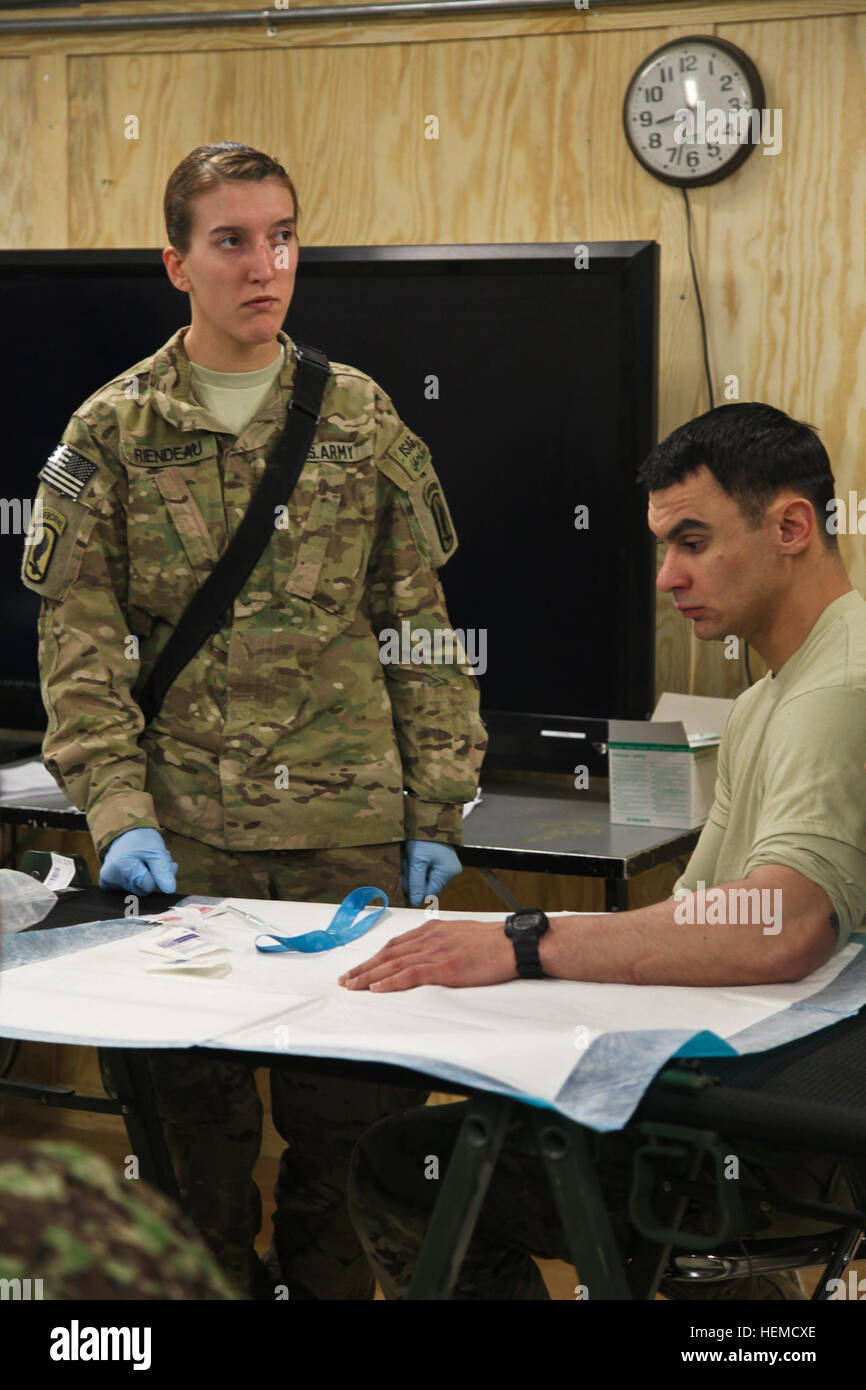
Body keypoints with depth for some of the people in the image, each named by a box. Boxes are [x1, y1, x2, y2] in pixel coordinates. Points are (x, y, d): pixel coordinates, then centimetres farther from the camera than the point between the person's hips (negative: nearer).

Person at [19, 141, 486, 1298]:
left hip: (353, 826, 1)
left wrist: (439, 809, 4)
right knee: (195, 1095, 7)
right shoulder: (111, 433, 3)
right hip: (186, 830, 0)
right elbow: (79, 642, 0)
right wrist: (119, 812, -10)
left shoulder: (362, 418, 6)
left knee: (352, 1094, 6)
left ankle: (327, 1283, 26)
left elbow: (422, 627, 8)